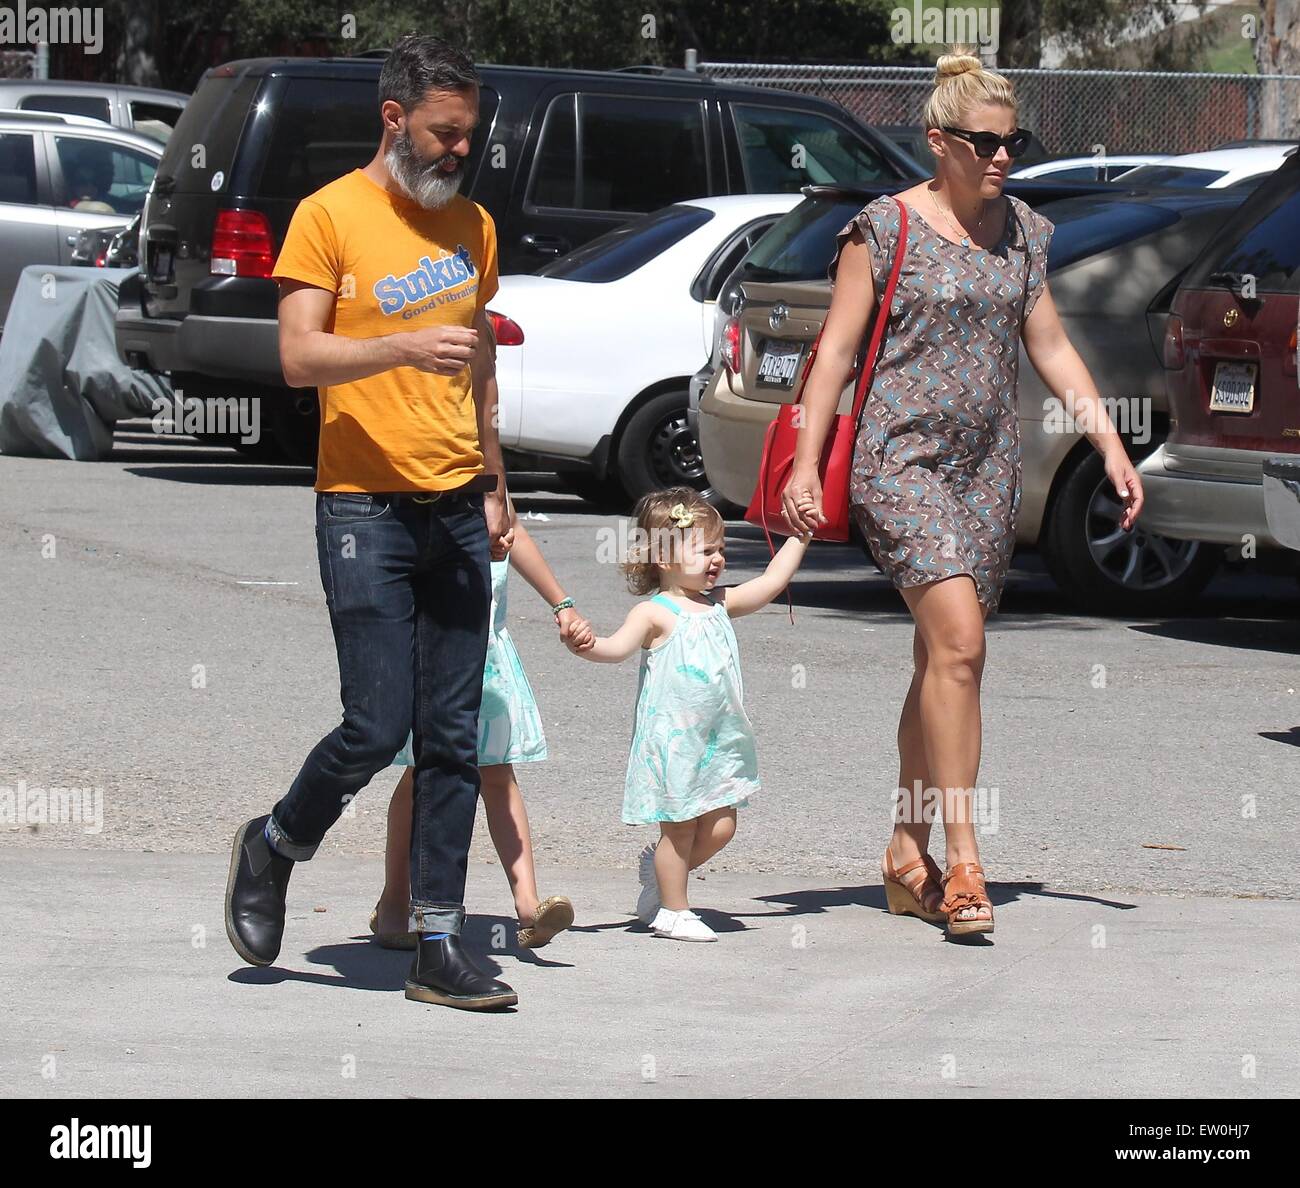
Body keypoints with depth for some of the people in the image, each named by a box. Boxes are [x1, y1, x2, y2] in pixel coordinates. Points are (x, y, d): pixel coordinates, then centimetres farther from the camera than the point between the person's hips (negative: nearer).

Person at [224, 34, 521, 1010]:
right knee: (377, 726, -9)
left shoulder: (471, 225, 15)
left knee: (453, 738, 1)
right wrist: (404, 348, -25)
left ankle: (440, 948, 4)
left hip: (455, 513, 6)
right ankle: (274, 846, 18)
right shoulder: (331, 216, -3)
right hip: (365, 505, -5)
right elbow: (300, 358, -11)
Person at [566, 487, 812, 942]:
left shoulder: (718, 605, 12)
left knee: (720, 827, 5)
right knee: (681, 827, 0)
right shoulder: (655, 613, -10)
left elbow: (772, 581, 20)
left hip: (718, 741, 7)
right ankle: (672, 910, 13)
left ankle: (659, 867, 28)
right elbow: (619, 646, -23)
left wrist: (799, 537, 21)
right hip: (672, 739, -7)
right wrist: (587, 646, -43)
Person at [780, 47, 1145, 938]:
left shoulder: (1024, 233, 11)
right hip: (901, 457, -6)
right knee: (957, 640, -19)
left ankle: (908, 855, 17)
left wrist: (1112, 446, 9)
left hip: (989, 465, 6)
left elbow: (1051, 348, 16)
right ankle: (963, 857, -20)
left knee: (944, 661, 7)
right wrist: (806, 463, -10)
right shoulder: (885, 229, -4)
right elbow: (838, 348, -4)